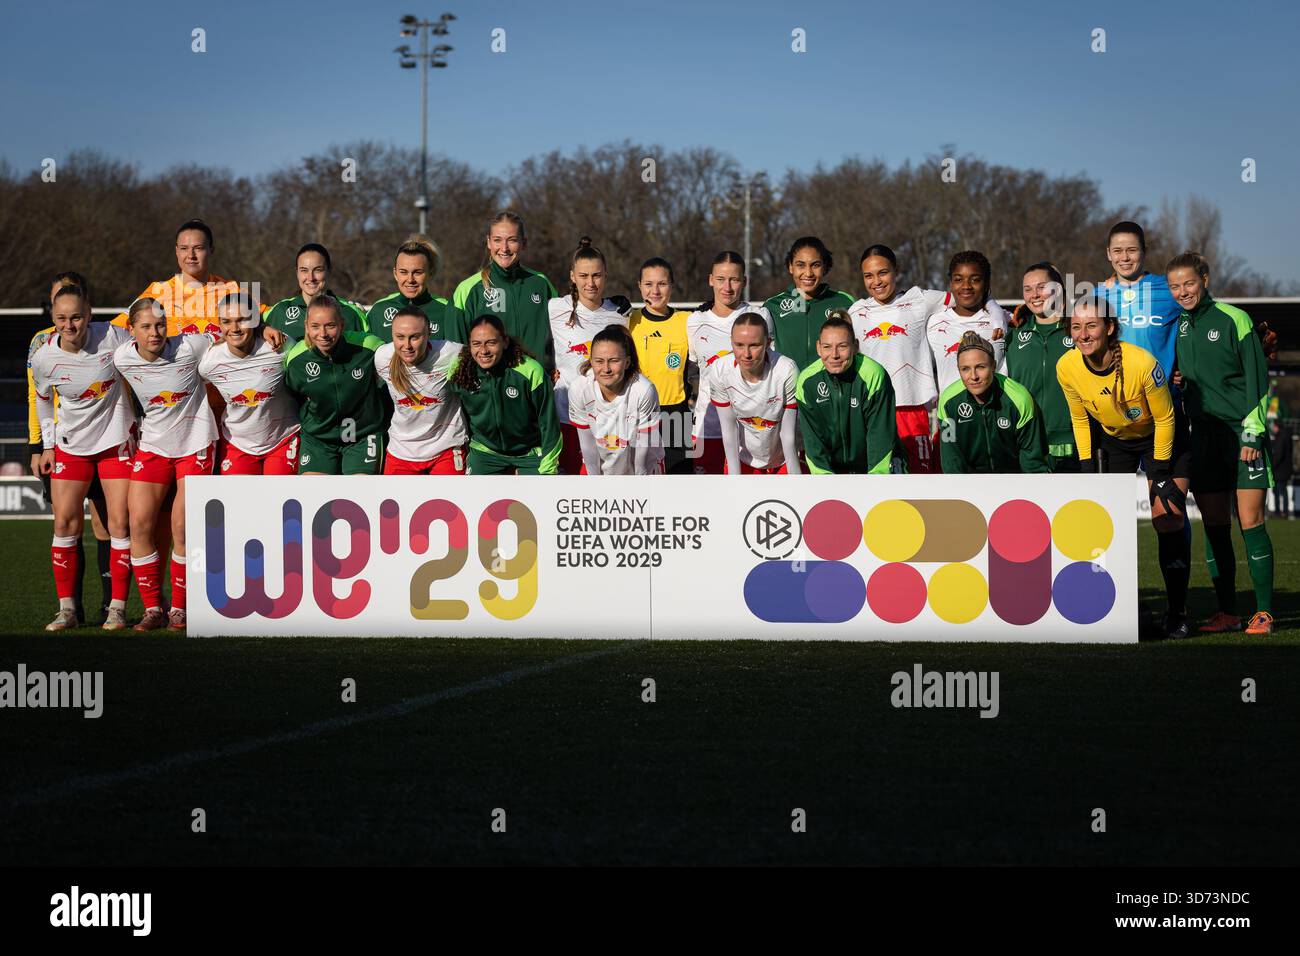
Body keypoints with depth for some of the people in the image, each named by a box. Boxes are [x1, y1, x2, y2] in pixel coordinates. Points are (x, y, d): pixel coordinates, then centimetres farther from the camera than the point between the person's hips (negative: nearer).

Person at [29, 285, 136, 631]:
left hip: (117, 440, -1)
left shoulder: (112, 337, -18)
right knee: (65, 524, -2)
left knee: (119, 524, -4)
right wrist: (48, 445, 9)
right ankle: (67, 609, 7)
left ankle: (117, 608, 3)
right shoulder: (43, 358, -12)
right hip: (71, 444, 1)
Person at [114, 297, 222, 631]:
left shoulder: (188, 347, -17)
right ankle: (153, 609, 5)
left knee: (182, 529, -9)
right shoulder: (122, 358, -9)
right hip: (153, 445, 3)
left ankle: (179, 609, 6)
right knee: (139, 525, -7)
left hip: (195, 444, -3)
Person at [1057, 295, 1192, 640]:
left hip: (1159, 437, -4)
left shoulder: (1142, 363, -33)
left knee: (1169, 521, -11)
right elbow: (1080, 418, -2)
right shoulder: (1067, 367, -21)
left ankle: (1177, 613, -3)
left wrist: (1160, 474, -15)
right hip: (1112, 440, 4)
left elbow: (1164, 419, -18)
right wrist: (1087, 468, -5)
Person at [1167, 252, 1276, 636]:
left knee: (1250, 523, -8)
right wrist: (1177, 384, 1)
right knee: (1215, 528, 4)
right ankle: (1227, 612, 10)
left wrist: (1253, 434, -13)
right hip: (1204, 438, 5)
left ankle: (1263, 611, -3)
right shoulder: (1177, 328, 12)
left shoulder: (1233, 319, -4)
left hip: (1242, 434, -5)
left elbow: (1256, 378, -7)